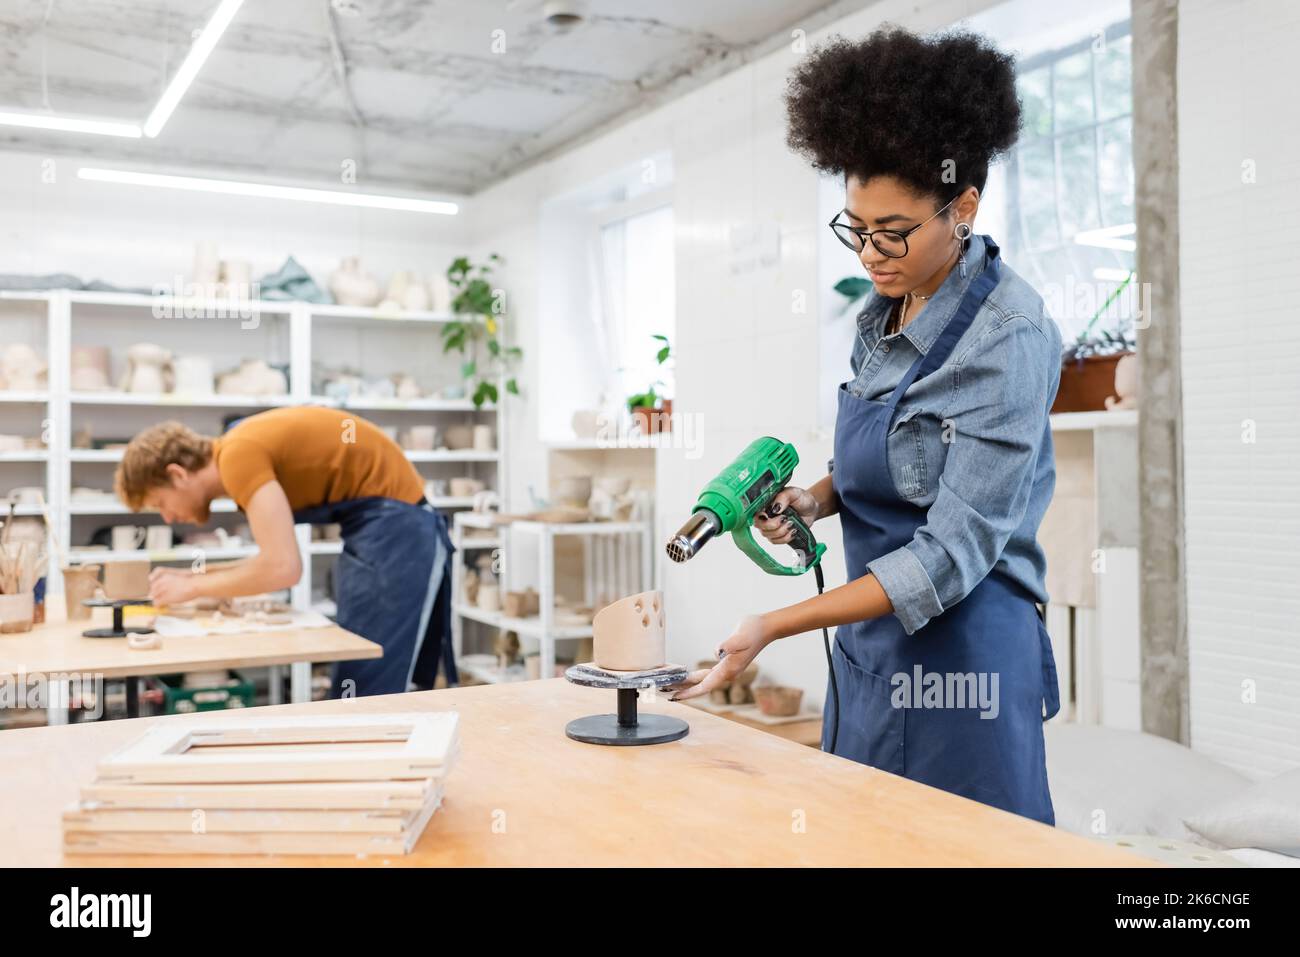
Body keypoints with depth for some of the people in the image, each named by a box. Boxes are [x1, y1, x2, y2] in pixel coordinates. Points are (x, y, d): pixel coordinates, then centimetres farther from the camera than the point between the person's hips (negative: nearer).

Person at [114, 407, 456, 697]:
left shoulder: (239, 456, -17)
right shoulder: (239, 449, 12)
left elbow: (282, 568, -24)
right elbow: (276, 556, 19)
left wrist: (194, 588, -9)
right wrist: (197, 576, 11)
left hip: (393, 527, -10)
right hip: (386, 528, 10)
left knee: (367, 697, -6)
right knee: (362, 685, 15)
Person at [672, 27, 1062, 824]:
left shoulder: (1008, 339, -18)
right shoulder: (884, 313, 4)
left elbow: (952, 554, -21)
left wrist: (772, 628, -25)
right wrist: (815, 499, -3)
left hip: (957, 657, -7)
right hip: (869, 647, 7)